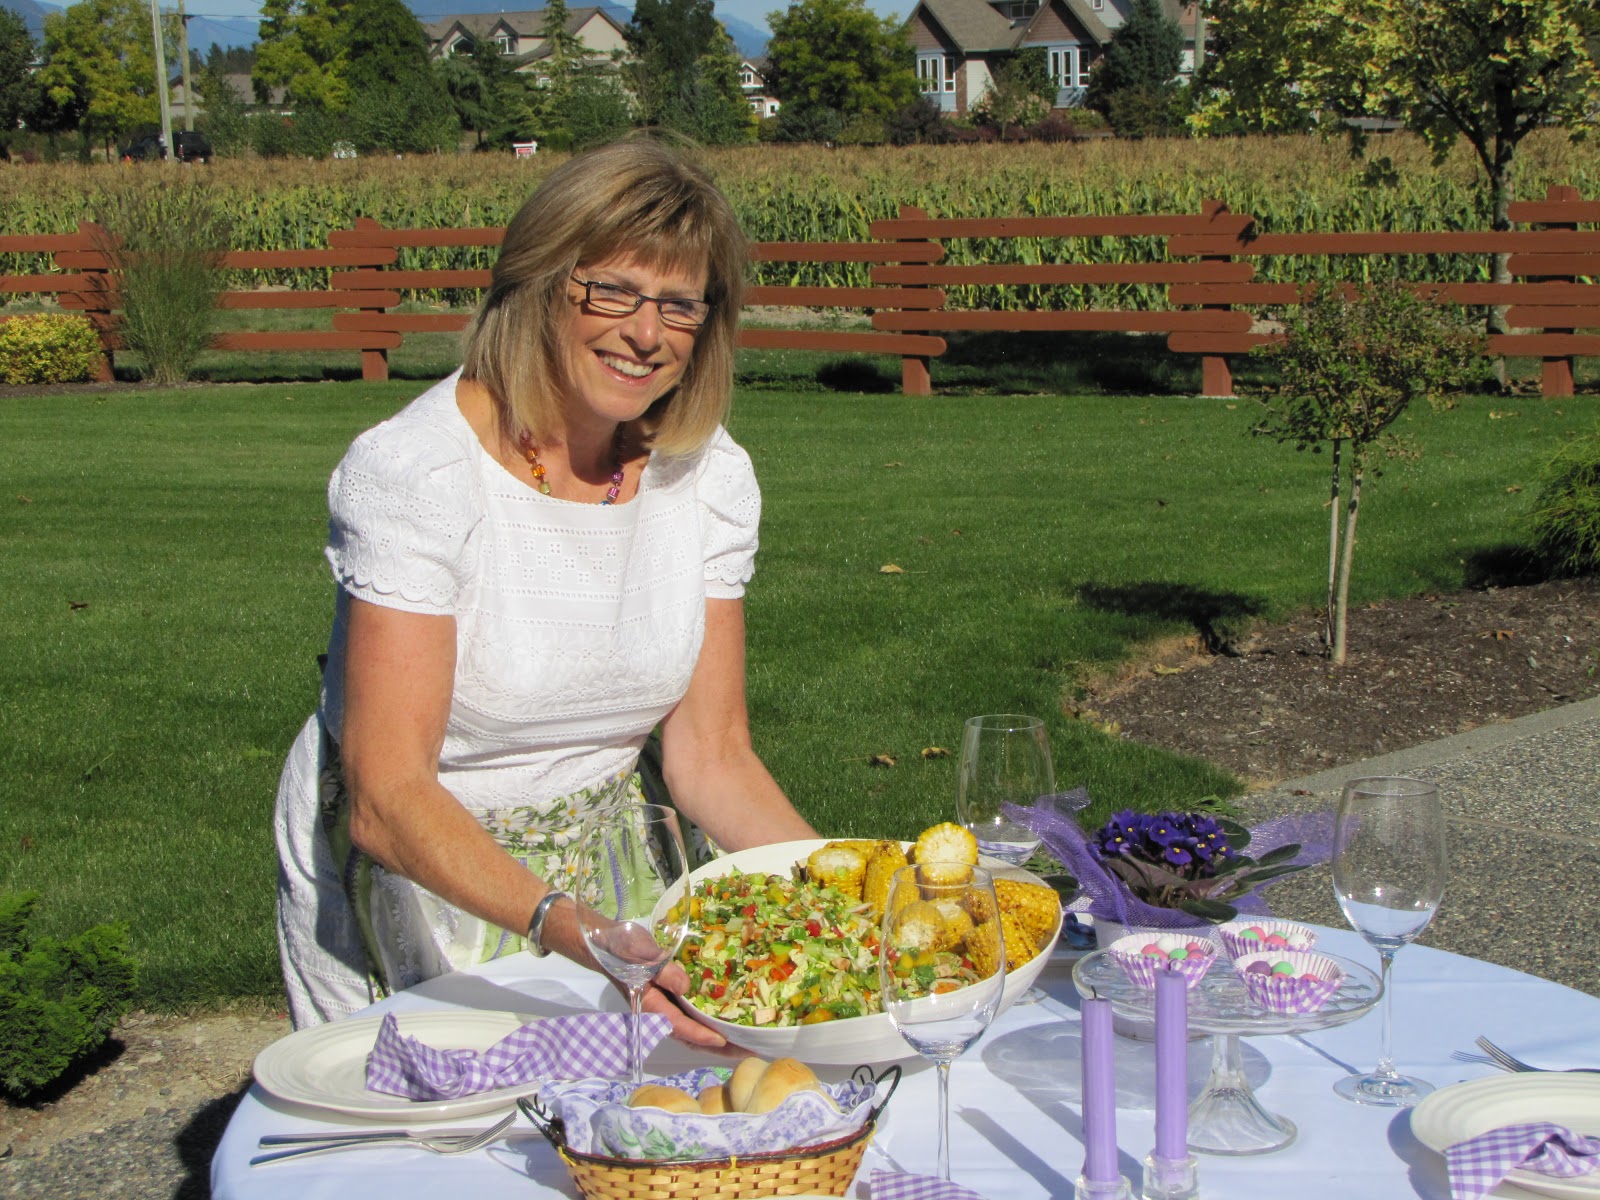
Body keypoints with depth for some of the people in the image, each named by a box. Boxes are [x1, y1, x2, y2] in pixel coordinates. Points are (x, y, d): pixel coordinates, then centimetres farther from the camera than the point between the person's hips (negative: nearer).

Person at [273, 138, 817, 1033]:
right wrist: (565, 927, -42)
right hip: (409, 865, -4)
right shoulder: (411, 474, -22)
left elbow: (712, 754, -3)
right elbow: (386, 801, -27)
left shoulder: (709, 476, -4)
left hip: (598, 852, 4)